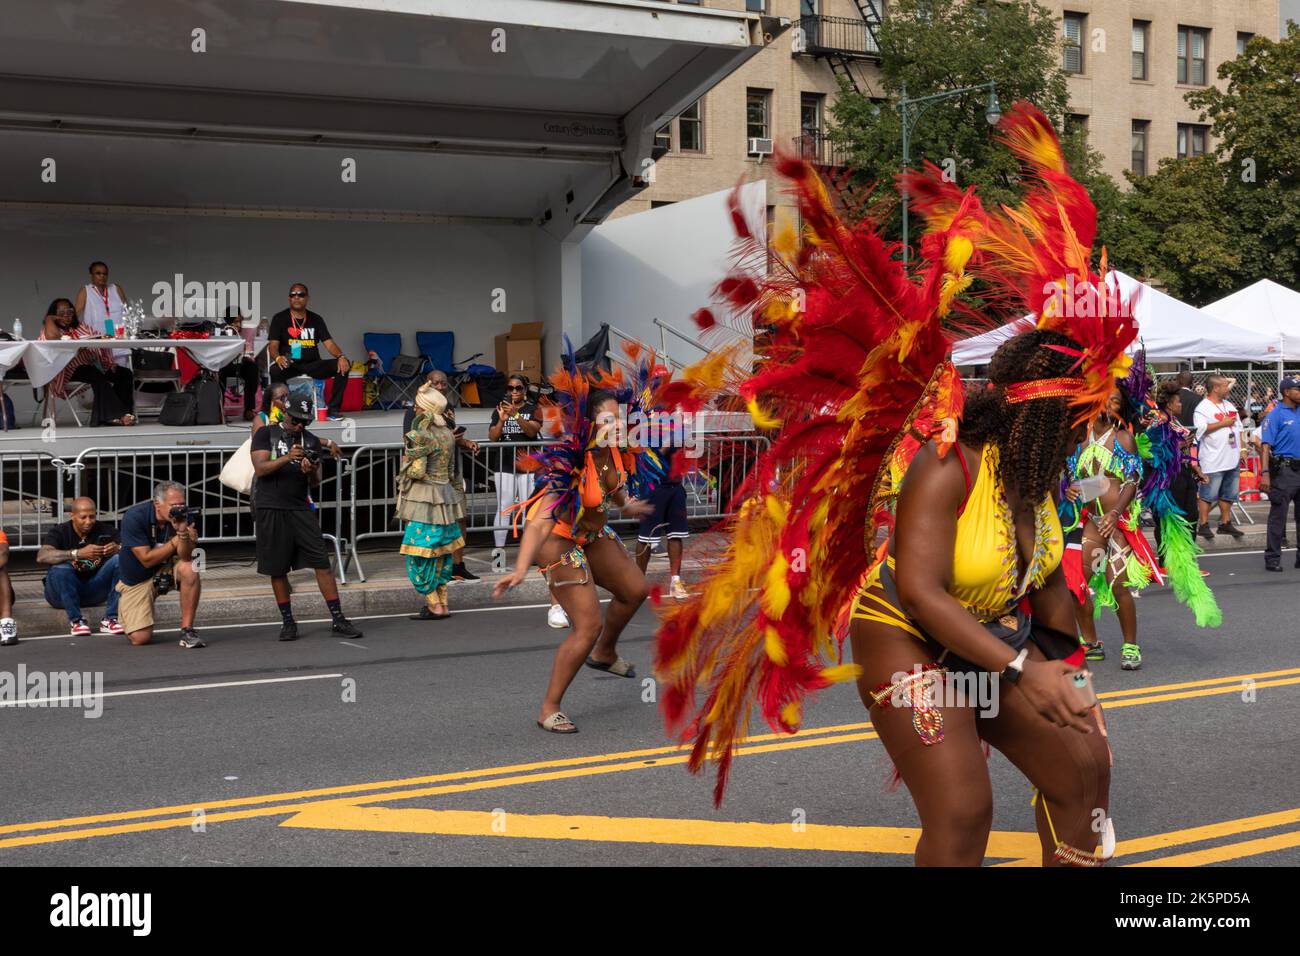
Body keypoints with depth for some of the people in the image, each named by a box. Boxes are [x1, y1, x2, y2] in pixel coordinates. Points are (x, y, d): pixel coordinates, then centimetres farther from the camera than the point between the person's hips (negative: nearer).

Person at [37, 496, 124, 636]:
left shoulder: (105, 530, -2)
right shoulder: (59, 532, -9)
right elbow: (42, 557, -29)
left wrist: (118, 548, -35)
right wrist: (79, 553, -41)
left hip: (94, 591, 2)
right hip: (62, 593, -2)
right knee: (61, 568, -33)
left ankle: (110, 619, -20)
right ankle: (76, 620, -21)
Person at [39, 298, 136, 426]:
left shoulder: (79, 327, 24)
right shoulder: (48, 329, 7)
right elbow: (53, 337, -18)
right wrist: (49, 319, -4)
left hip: (89, 364, 6)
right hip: (69, 369, -6)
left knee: (125, 373, -14)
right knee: (98, 377, -36)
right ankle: (117, 415, -38)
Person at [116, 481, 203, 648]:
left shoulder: (184, 516, -15)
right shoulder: (134, 517, -22)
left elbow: (185, 557, -22)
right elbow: (146, 559, -23)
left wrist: (182, 532, -40)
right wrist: (177, 540, -23)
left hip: (167, 568, 2)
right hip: (137, 578, -2)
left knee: (189, 570, -33)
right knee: (140, 638, -13)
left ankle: (187, 630, -20)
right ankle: (126, 612, 25)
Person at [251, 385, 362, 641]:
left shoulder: (311, 441, 13)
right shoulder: (266, 434, 4)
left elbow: (315, 483, 9)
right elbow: (260, 468, -9)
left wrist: (311, 472, -15)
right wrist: (287, 458, -23)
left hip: (300, 509, 2)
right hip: (270, 509, -2)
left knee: (322, 563, -6)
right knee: (277, 569, 3)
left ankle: (338, 619, -3)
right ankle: (288, 622, 15)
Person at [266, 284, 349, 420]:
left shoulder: (315, 319, 12)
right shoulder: (280, 318, 4)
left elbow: (329, 343, 5)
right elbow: (273, 345, -5)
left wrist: (341, 357, -17)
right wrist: (278, 358, -29)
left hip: (312, 364, 3)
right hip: (290, 365, -3)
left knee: (343, 366, -20)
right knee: (275, 370, -38)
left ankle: (333, 410, -16)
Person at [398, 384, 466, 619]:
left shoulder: (421, 435, -15)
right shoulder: (448, 434, 10)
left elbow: (417, 471, -19)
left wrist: (405, 464, 1)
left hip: (425, 498, -8)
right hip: (444, 494, 8)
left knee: (420, 555, -1)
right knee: (441, 553, 13)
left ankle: (434, 606, -1)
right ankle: (442, 604, 17)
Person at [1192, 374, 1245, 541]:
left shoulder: (1229, 405, 17)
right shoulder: (1203, 407, -9)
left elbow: (1238, 428, 21)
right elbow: (1201, 428, -22)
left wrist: (1242, 448, 14)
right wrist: (1223, 423, -16)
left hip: (1233, 458, 8)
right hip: (1213, 461, -8)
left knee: (1229, 494, 12)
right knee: (1208, 494, -4)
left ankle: (1225, 523, 20)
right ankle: (1204, 525, 2)